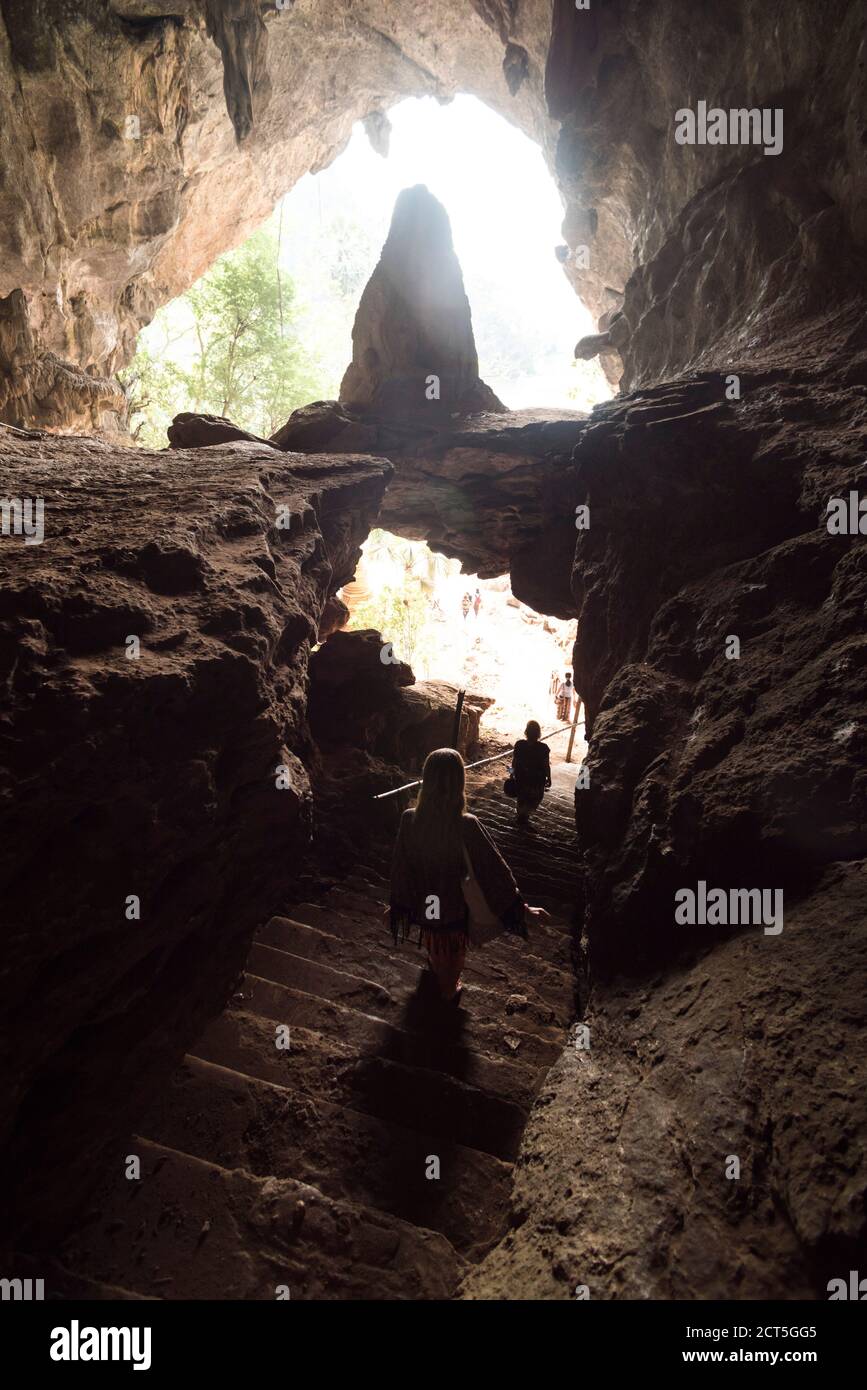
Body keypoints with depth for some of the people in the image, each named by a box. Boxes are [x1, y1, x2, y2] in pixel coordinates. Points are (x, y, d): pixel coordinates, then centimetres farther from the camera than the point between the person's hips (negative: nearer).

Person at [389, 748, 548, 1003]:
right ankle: (449, 992, 54)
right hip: (454, 905, -3)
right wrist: (522, 908, -12)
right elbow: (495, 870, -25)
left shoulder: (409, 819, -25)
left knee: (433, 945, 36)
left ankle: (436, 970, 66)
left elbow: (399, 866, -11)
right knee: (452, 953, 28)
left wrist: (396, 903, 7)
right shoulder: (466, 826, -34)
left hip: (423, 903, 3)